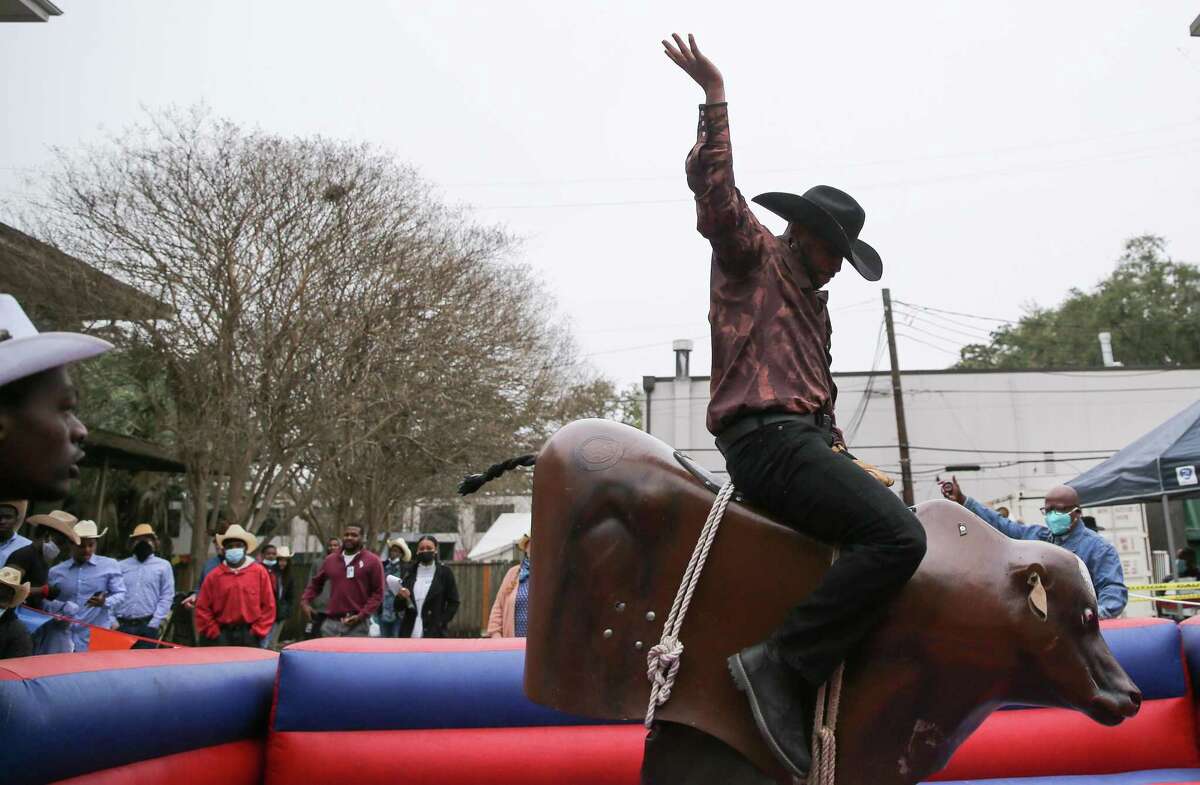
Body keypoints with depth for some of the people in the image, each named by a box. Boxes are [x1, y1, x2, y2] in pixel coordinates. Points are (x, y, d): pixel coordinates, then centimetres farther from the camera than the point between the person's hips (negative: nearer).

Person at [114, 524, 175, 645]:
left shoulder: (163, 566, 8)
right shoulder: (121, 566, 15)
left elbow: (167, 596, 1)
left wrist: (154, 623, -8)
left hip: (147, 626, -2)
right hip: (121, 625, 2)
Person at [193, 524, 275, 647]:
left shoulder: (259, 572, 2)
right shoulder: (215, 575, 4)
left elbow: (268, 605, 1)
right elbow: (202, 607, 5)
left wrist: (257, 631, -4)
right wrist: (215, 633, -1)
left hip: (250, 637, -1)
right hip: (223, 637, 1)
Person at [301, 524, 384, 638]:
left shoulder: (372, 561, -1)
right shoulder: (330, 560, 12)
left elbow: (378, 593, -3)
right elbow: (315, 583, 24)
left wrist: (362, 615, -12)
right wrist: (305, 601, 8)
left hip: (357, 626, -4)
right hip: (331, 623, 4)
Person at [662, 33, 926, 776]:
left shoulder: (814, 302, 28)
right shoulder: (751, 255, 6)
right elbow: (714, 189, -11)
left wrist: (847, 462, 16)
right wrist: (715, 100, -15)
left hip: (806, 438, 10)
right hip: (764, 436, -10)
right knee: (898, 536, -23)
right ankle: (782, 661, -20)